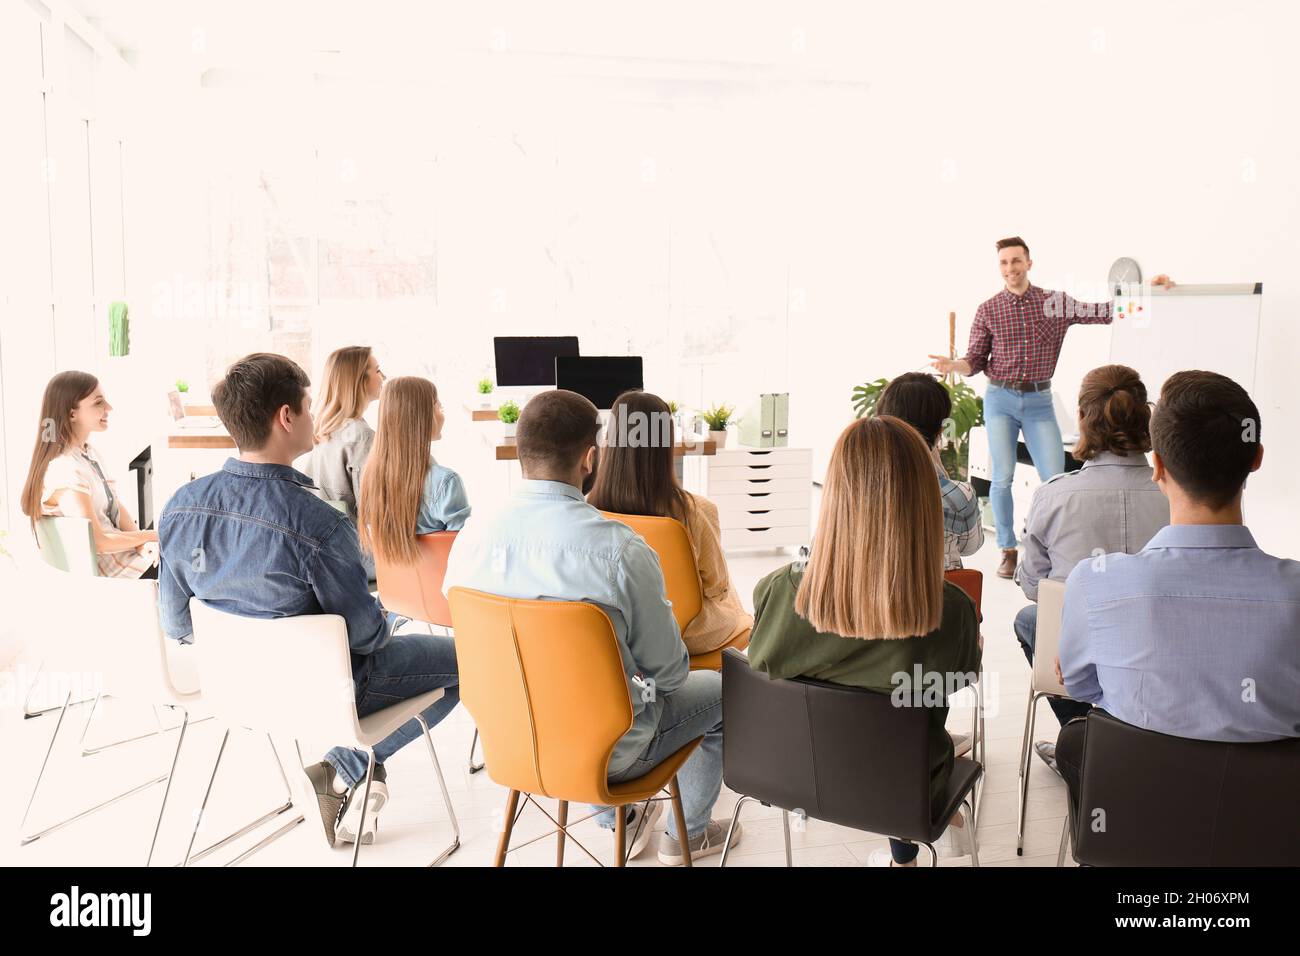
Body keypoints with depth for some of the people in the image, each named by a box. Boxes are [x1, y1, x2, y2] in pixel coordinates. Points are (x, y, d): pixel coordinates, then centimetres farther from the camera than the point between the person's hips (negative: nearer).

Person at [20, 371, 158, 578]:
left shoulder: (87, 450, 4)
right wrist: (152, 536, -13)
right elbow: (98, 542, -23)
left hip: (116, 544, 8)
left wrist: (141, 539, -10)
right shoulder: (65, 472, -25)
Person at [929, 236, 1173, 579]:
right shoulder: (988, 311, 1)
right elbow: (976, 361, 3)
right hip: (1000, 399, -1)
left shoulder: (1056, 303, 4)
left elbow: (1103, 313, 4)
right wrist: (952, 365, -17)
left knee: (1055, 478, -2)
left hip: (1039, 401, 1)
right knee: (1003, 477, -3)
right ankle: (1008, 550, 10)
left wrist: (1147, 288, -4)